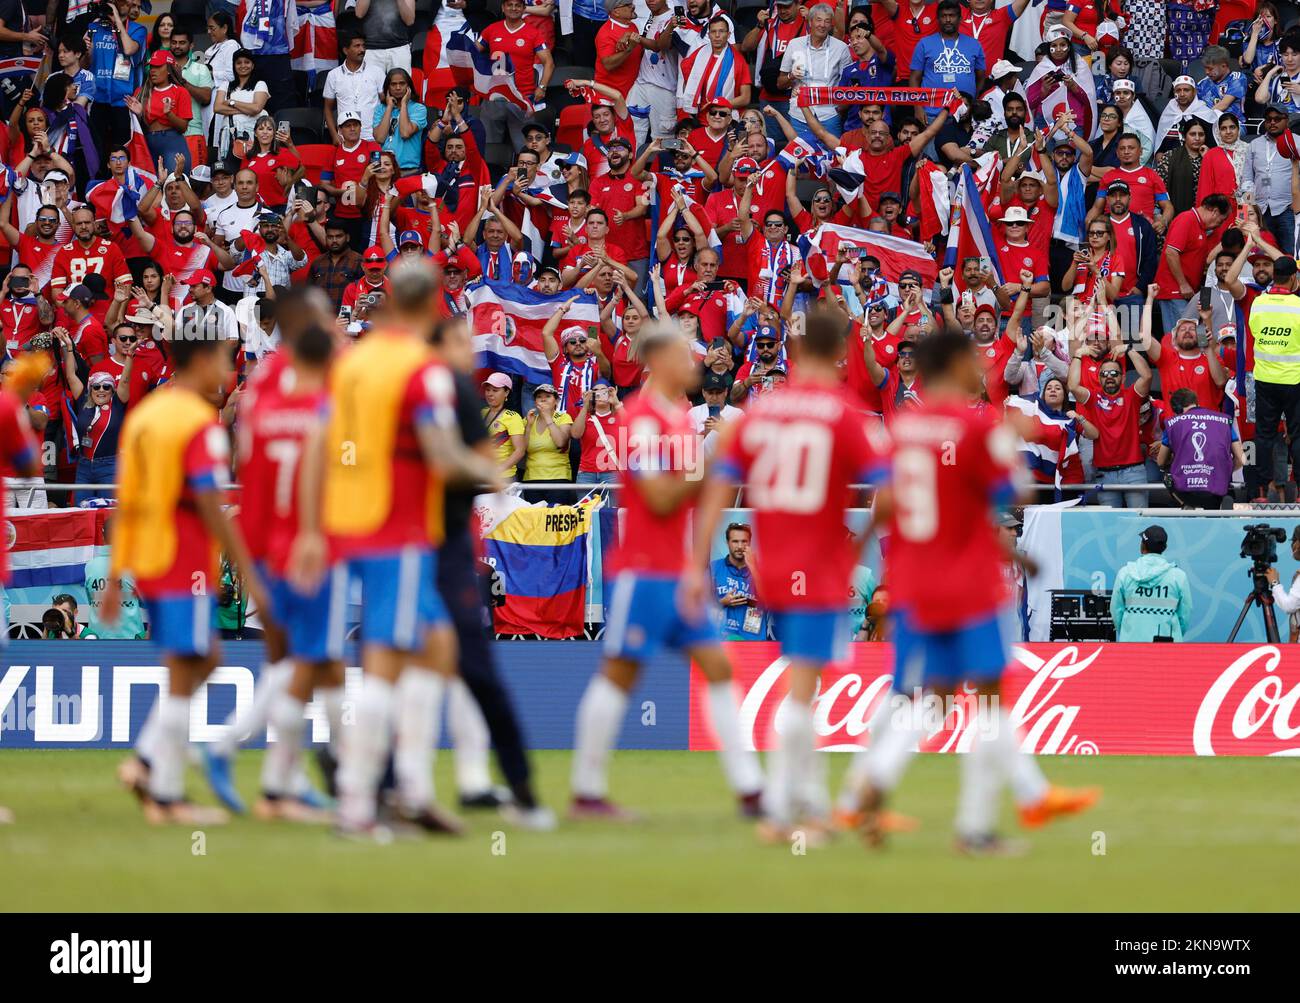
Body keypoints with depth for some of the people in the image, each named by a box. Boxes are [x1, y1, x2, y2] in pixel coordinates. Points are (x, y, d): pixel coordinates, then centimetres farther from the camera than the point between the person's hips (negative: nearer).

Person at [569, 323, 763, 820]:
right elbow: (659, 498, -20)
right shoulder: (644, 418, -14)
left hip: (679, 571, 9)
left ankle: (749, 790, 2)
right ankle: (587, 792, 4)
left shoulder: (680, 416, 14)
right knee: (619, 672, -3)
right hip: (644, 569, -9)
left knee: (717, 667, 3)